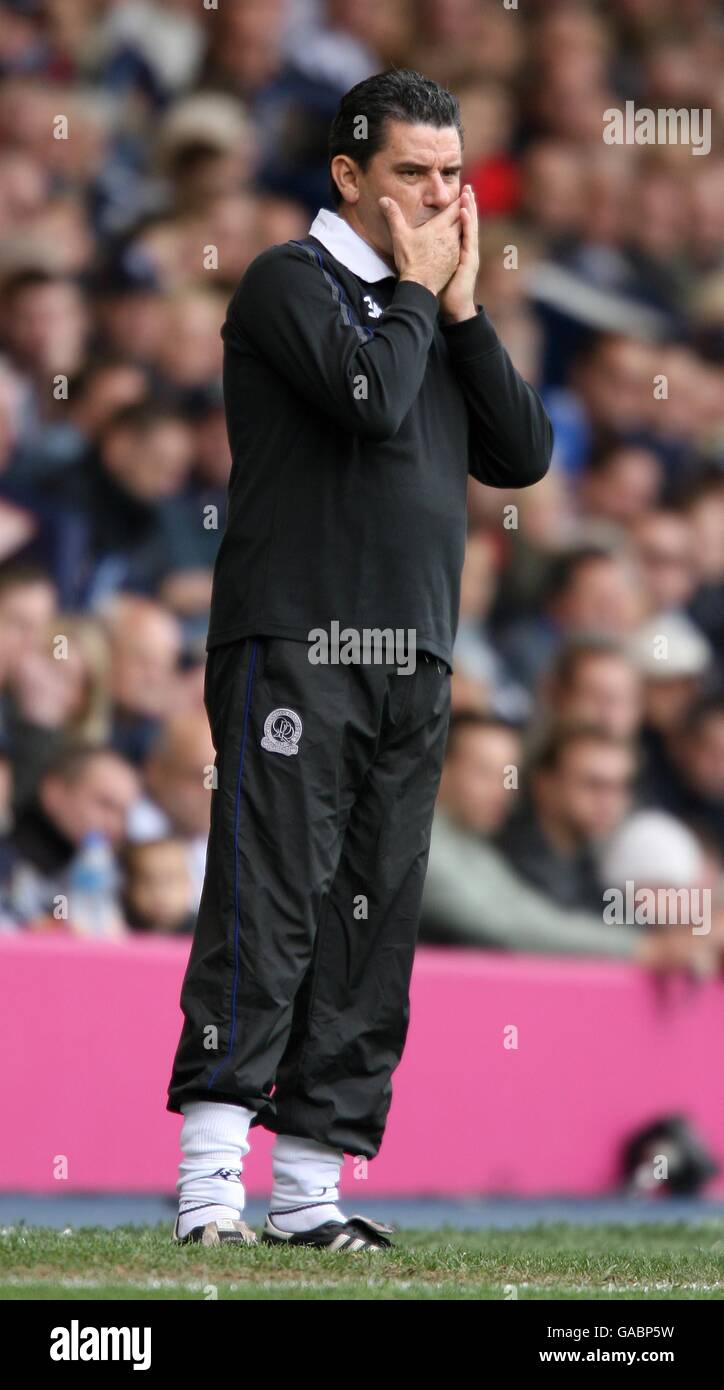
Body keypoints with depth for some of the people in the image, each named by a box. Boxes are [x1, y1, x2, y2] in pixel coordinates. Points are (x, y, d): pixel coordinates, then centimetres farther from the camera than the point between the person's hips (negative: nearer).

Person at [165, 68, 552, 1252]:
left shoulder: (438, 313, 21)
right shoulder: (294, 282, -2)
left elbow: (523, 455, 11)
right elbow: (372, 397, -19)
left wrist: (465, 308, 5)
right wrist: (418, 292, -3)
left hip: (413, 664, 7)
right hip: (295, 651, -7)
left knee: (375, 927, 4)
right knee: (265, 910, -13)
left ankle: (311, 1189, 6)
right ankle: (211, 1185, -15)